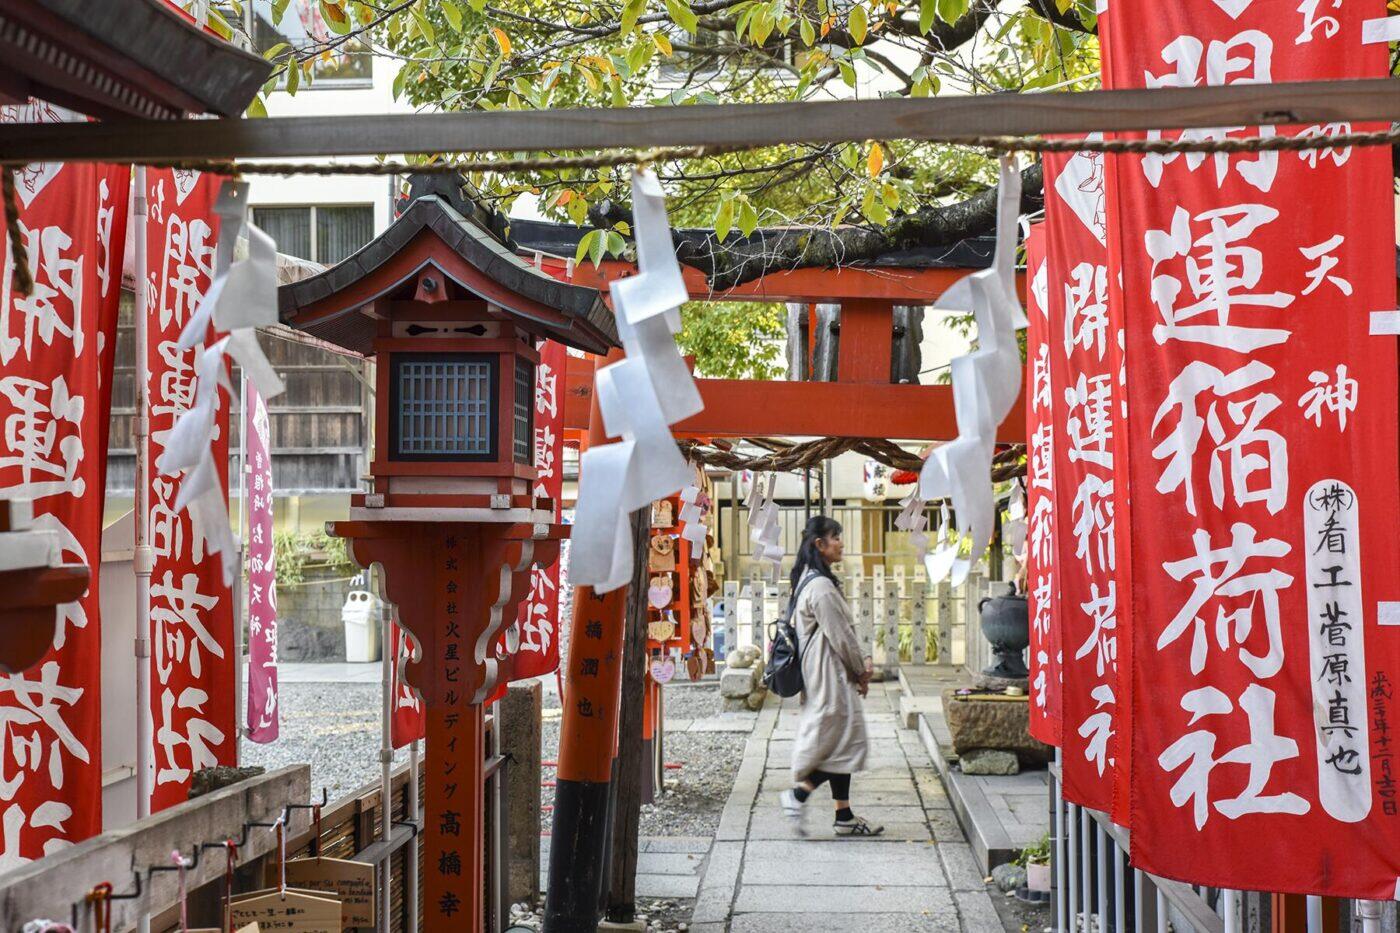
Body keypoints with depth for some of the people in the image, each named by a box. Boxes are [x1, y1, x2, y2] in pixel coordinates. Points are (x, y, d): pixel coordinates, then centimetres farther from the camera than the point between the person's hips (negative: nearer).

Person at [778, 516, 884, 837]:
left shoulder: (809, 581, 14)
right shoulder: (821, 586, -19)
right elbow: (840, 636, -16)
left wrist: (859, 665, 13)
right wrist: (861, 671, -4)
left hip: (826, 675, 10)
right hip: (831, 676, -10)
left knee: (841, 743, 12)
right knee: (845, 738, -5)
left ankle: (844, 817, 15)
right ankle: (797, 795, 0)